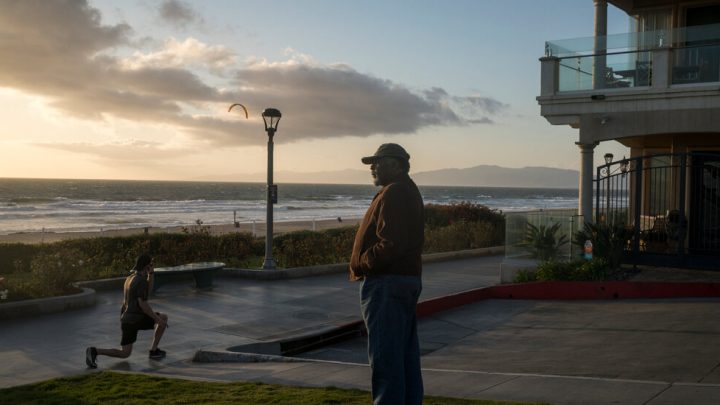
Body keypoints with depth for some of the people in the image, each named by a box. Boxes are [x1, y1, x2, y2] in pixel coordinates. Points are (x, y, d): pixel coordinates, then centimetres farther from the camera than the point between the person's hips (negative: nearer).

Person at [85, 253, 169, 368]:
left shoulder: (131, 277, 12)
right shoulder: (141, 280, -18)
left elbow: (148, 291, 22)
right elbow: (143, 304, -23)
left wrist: (151, 274, 11)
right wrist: (157, 319, -14)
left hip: (126, 319, 8)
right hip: (136, 319, -8)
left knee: (124, 354, 14)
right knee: (163, 318, 13)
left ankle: (94, 351, -4)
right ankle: (153, 351, 12)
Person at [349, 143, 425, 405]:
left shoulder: (393, 194, -16)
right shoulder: (408, 191, 18)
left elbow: (391, 245, -25)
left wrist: (361, 265, -11)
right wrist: (362, 265, 12)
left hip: (386, 284, -11)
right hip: (408, 278, 11)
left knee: (385, 356, -6)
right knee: (406, 353, 15)